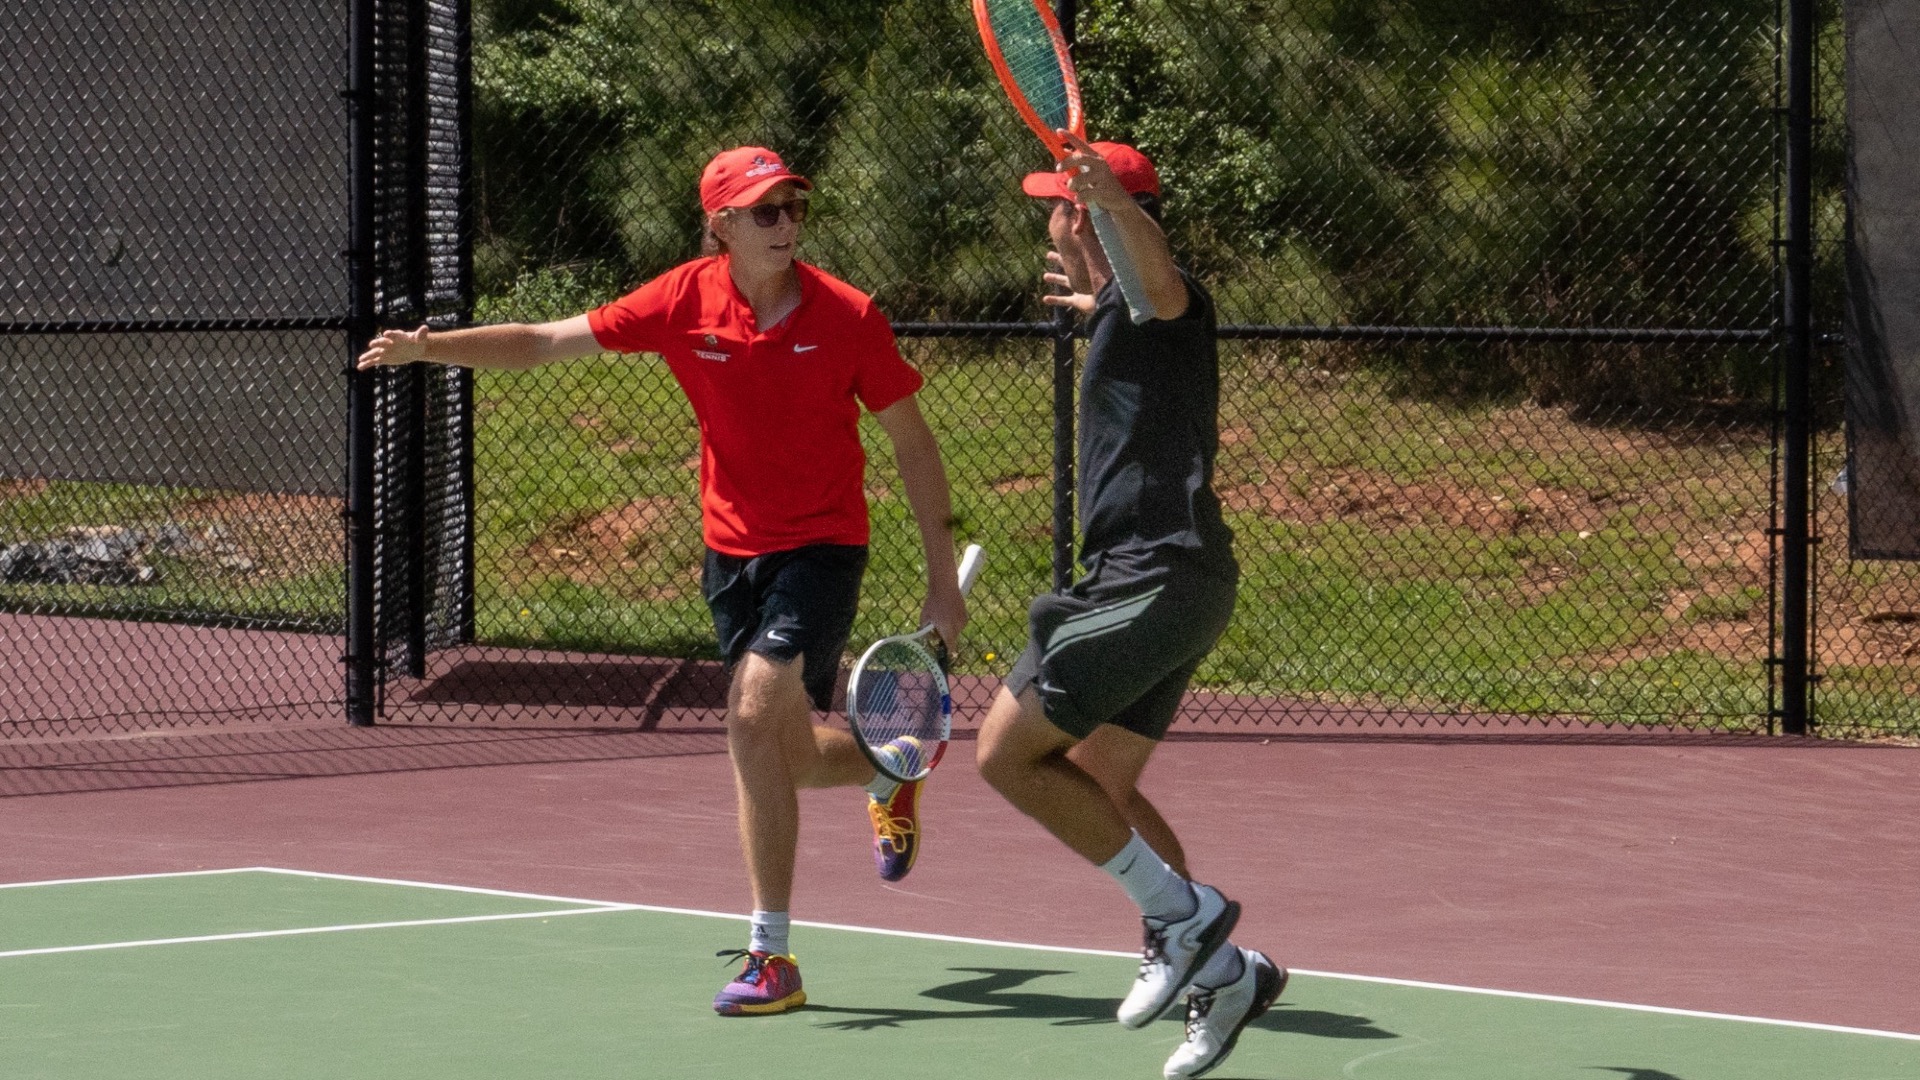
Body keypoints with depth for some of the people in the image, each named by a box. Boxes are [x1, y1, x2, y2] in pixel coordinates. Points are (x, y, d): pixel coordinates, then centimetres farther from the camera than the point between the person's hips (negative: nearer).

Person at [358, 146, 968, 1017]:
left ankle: (772, 957, -13)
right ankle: (894, 764, 47)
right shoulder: (685, 301, -6)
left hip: (822, 546, -4)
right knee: (790, 758, 10)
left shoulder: (847, 316, -13)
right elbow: (548, 341, 0)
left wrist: (943, 579, -5)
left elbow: (912, 444, -4)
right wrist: (432, 347, -11)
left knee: (754, 719, -21)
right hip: (731, 548, 4)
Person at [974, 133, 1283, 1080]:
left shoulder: (1149, 303, -13)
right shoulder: (1125, 315, 17)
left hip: (1157, 582, -11)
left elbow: (1160, 280, -41)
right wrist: (1094, 304, 58)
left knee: (1007, 753, -11)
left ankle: (1181, 913, -10)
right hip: (1156, 584, 11)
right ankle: (1220, 971, 15)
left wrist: (1118, 205, -59)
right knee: (1093, 785, 16)